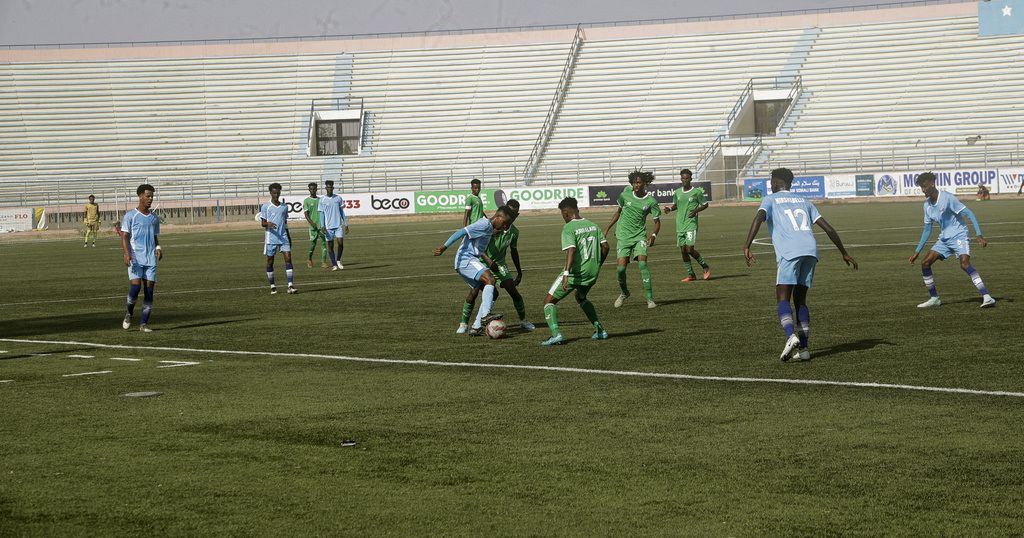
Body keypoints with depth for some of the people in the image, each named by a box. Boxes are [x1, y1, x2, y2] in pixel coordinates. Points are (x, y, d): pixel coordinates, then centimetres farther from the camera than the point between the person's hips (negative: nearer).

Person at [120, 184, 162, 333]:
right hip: (135, 259, -4)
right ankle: (129, 314, 10)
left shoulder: (154, 218, 15)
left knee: (149, 290, -2)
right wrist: (127, 253, -20)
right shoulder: (130, 216, 0)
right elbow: (124, 237, -4)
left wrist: (158, 248, -1)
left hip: (151, 259, 4)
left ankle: (144, 323, 4)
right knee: (135, 287, -16)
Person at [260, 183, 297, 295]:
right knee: (270, 261, 3)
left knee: (288, 259, -10)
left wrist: (289, 237, 18)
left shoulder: (284, 206, 11)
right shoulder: (266, 207, -1)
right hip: (271, 238, -3)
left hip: (283, 237, 3)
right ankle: (272, 287, 14)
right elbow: (262, 223, -3)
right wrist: (268, 224, -25)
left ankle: (290, 286, -14)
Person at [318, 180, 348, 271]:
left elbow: (342, 212, 11)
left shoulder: (338, 198, 6)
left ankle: (338, 260, 10)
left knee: (341, 243, -11)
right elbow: (321, 214, 1)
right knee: (330, 246, 0)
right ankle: (334, 265, 8)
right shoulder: (322, 200, 2)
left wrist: (345, 224, 6)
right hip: (328, 227, -1)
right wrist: (322, 226, -9)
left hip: (338, 225, 1)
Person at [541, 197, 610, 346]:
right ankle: (600, 330, 27)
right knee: (581, 298, 35)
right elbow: (605, 246, 8)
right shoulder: (593, 225, 10)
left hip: (576, 272, -7)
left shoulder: (568, 228, -11)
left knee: (549, 301, 3)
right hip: (592, 272, 7)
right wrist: (598, 266, 22)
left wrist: (566, 274, -30)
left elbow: (571, 250, -24)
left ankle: (556, 334, -17)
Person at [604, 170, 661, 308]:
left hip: (640, 236, -1)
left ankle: (650, 299, -14)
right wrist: (607, 229, 15)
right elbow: (618, 211, 15)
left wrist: (654, 235, -16)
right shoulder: (625, 196, -2)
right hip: (623, 236, 1)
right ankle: (624, 293, 21)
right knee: (621, 268, -9)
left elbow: (657, 221, 1)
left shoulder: (651, 202, -6)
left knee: (642, 263, -20)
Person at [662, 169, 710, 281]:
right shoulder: (677, 193, 9)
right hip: (680, 225, 5)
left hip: (691, 224, -5)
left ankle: (705, 267, 7)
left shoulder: (697, 192, -4)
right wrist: (669, 209, 2)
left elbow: (705, 204, 5)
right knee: (683, 250, 4)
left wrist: (696, 210, -12)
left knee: (690, 249, -14)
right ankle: (691, 274, 15)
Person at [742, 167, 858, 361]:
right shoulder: (803, 201, 29)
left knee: (783, 299, -6)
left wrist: (747, 247, -16)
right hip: (811, 250, 5)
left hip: (789, 252, -5)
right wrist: (844, 253, 29)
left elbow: (759, 218, -7)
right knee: (800, 299, 13)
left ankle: (791, 336, -32)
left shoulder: (770, 200, 15)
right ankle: (803, 347, 3)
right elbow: (828, 228, 23)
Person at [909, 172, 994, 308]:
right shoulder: (927, 205, 6)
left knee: (964, 263, -28)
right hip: (944, 239, 8)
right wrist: (917, 252, 15)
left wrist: (979, 235, -28)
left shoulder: (947, 198, -17)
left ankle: (987, 297, -32)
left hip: (959, 236, -8)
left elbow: (968, 213, -19)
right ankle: (934, 298, 14)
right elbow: (927, 229, 16)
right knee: (925, 263, 0)